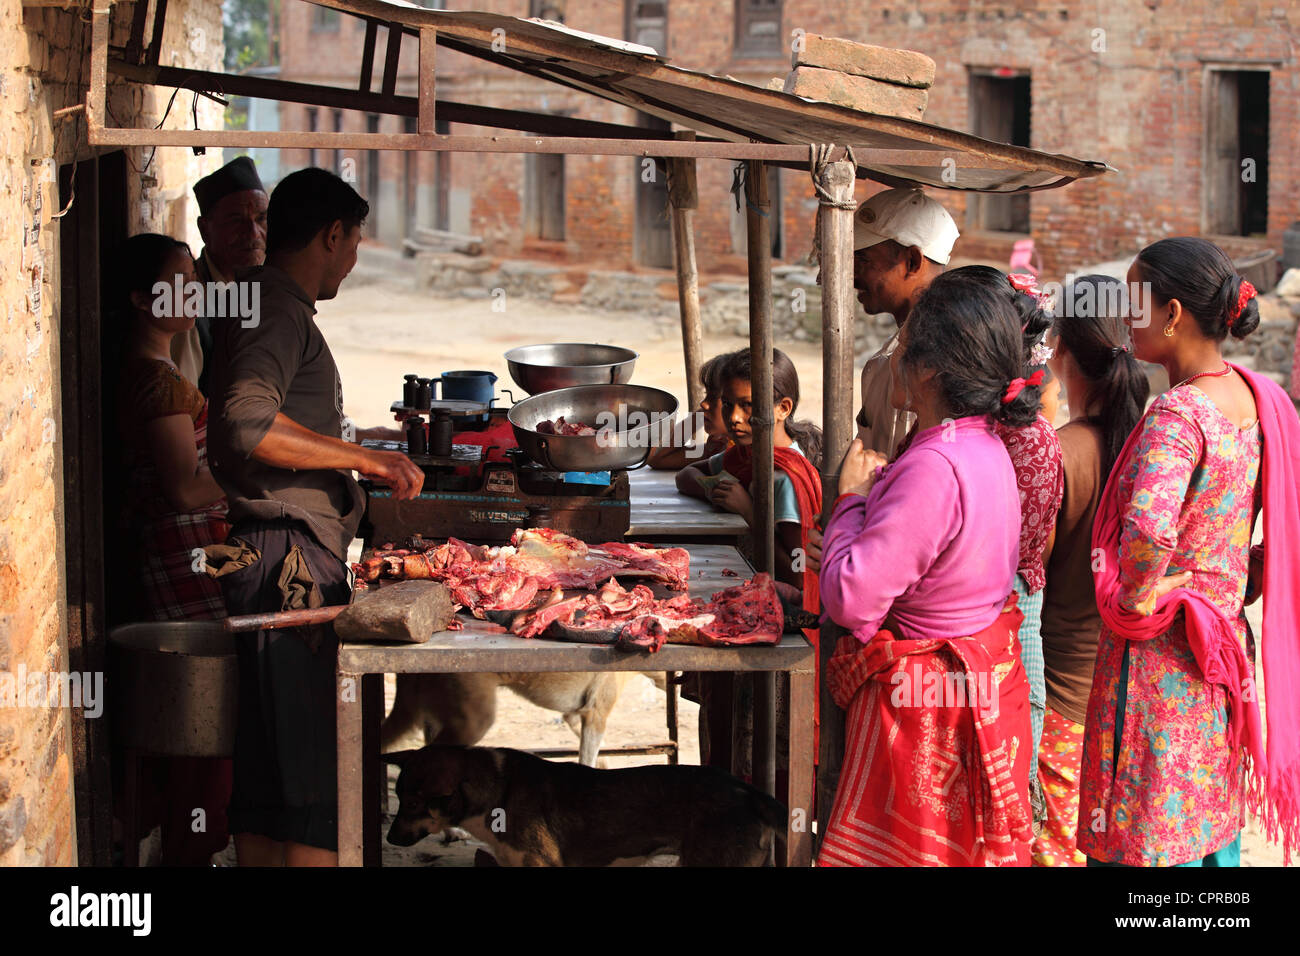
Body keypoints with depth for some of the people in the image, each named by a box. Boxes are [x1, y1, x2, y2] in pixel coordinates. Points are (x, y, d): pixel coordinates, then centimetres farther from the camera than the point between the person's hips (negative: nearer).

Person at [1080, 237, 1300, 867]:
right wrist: (1246, 579, 12)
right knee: (1214, 836, 19)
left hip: (1157, 656, -9)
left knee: (1142, 846, 0)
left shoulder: (1177, 415, -21)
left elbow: (1148, 531, -38)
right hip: (1223, 656, 9)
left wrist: (1136, 599, -20)